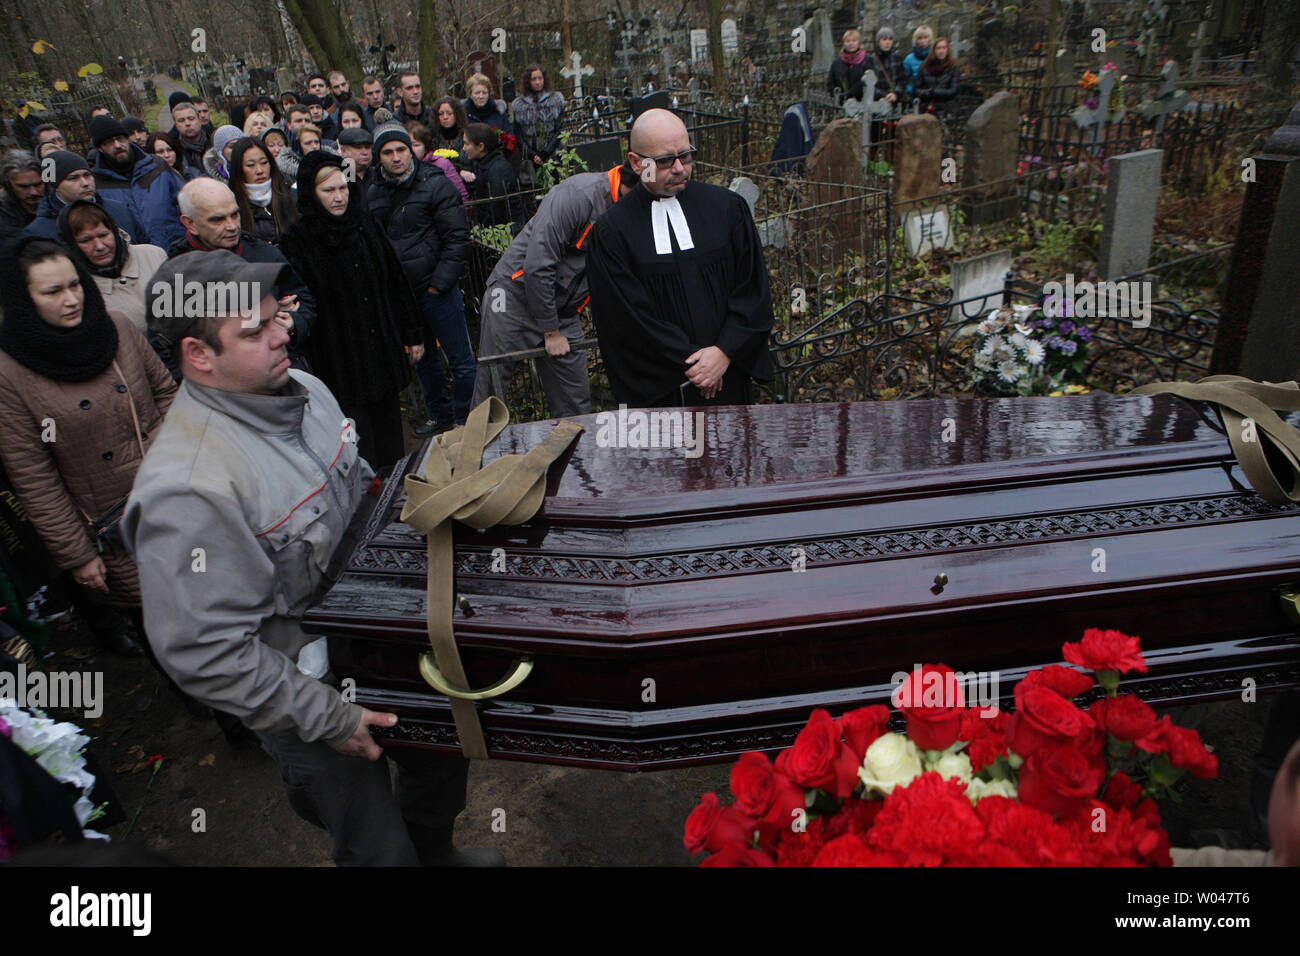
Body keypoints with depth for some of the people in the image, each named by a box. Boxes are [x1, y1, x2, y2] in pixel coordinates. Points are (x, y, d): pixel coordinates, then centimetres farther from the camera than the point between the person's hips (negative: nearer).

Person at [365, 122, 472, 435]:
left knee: (459, 357, 1)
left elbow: (457, 239, -10)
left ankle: (466, 419, 16)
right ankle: (440, 414, 32)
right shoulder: (374, 193, 9)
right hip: (398, 292, 6)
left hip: (436, 289, -5)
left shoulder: (436, 184, -7)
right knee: (423, 358, 16)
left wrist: (439, 282, -13)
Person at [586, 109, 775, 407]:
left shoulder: (728, 207, 2)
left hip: (729, 379, 2)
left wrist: (725, 353, -11)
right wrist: (693, 366, -12)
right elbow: (630, 318, -9)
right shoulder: (611, 231, -5)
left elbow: (754, 290, 1)